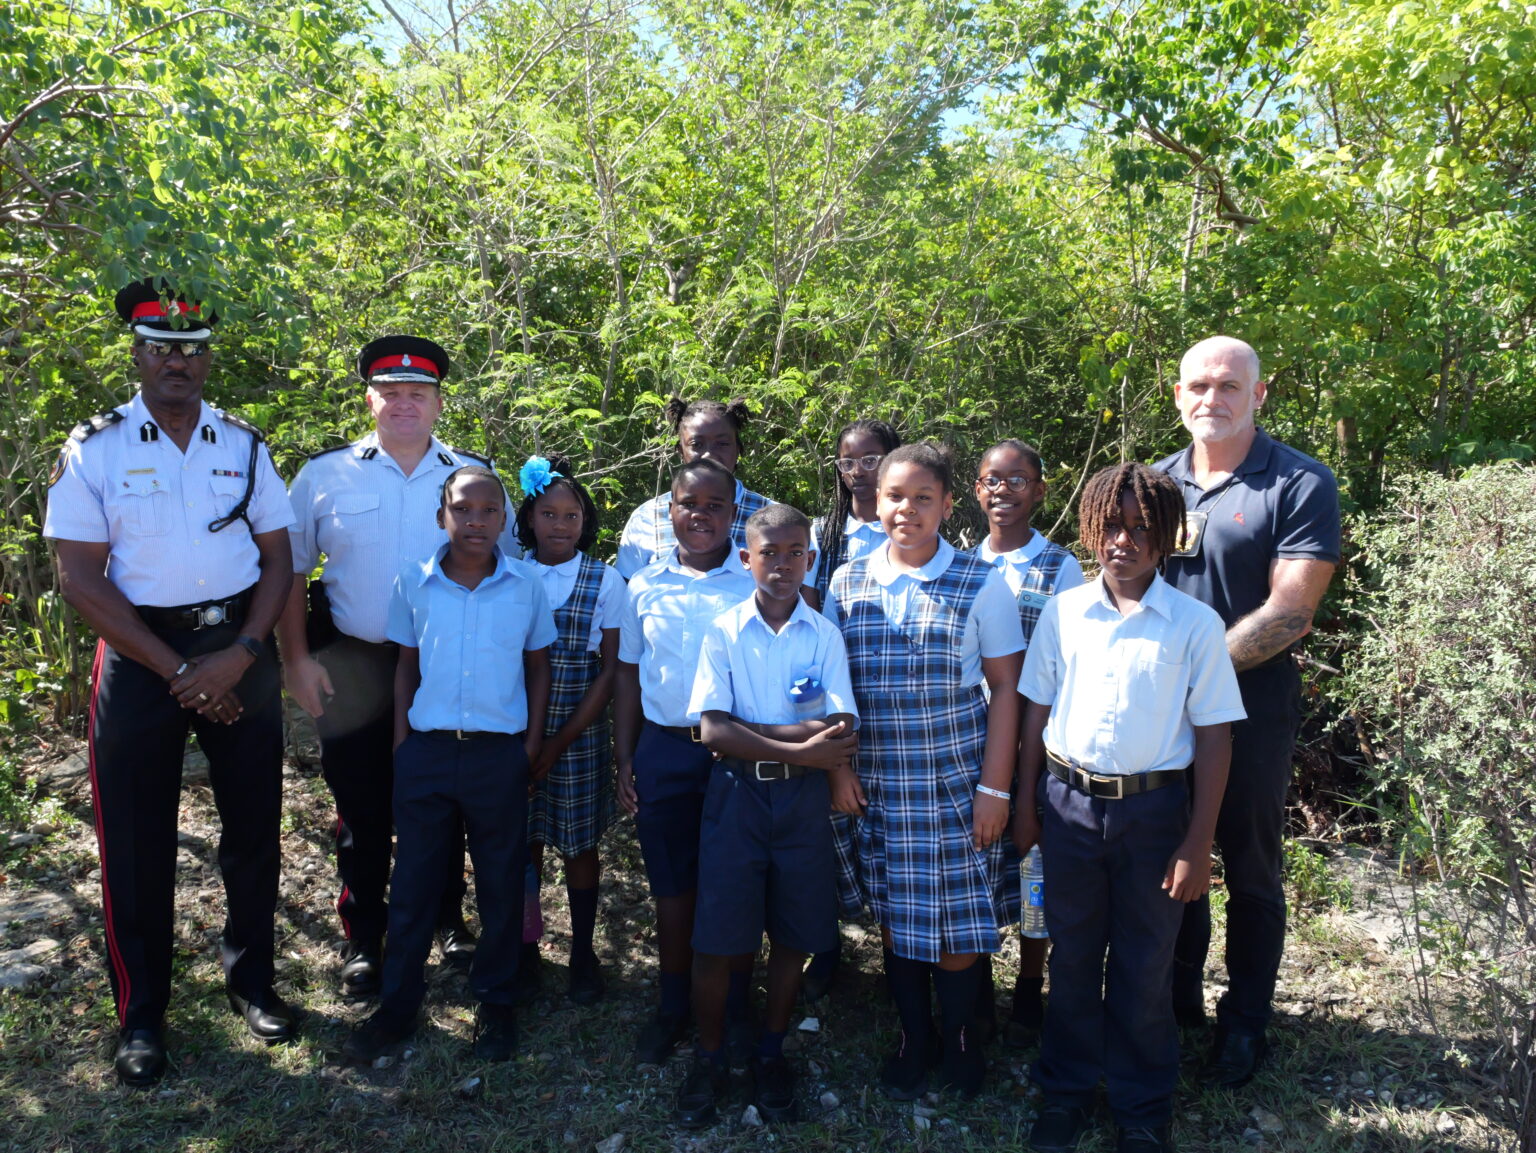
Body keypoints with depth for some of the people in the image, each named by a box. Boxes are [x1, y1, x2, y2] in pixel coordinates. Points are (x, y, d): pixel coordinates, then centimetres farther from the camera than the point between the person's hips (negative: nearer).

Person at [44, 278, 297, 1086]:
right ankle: (140, 1015, 22)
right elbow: (81, 581, -8)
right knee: (137, 840, 6)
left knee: (253, 822, 11)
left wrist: (238, 656, -11)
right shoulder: (93, 449, -4)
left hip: (240, 650, 3)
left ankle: (250, 978, 29)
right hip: (140, 657, -2)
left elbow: (278, 558, 3)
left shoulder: (243, 444, 4)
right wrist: (178, 670, -13)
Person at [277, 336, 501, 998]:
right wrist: (296, 659, -5)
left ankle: (448, 921, 32)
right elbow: (290, 568, 3)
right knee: (361, 809, 9)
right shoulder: (326, 474, 0)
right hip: (352, 667, 0)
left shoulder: (473, 476, 2)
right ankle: (363, 940, 26)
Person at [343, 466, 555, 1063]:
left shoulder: (527, 587, -3)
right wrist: (401, 744, 4)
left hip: (500, 752, -1)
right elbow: (406, 666, 9)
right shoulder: (413, 583, 0)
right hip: (427, 750, 1)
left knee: (501, 882, 10)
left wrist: (532, 744, 2)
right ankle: (397, 1004, 26)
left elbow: (539, 668, 6)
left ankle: (496, 1002, 28)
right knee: (413, 880, 10)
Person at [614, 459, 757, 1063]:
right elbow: (628, 675, 11)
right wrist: (624, 759, 7)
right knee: (672, 885, 11)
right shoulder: (644, 587, 6)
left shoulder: (756, 585, -1)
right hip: (664, 749, 2)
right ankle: (673, 1007, 29)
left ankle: (730, 1010, 26)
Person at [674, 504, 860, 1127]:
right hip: (736, 793, -1)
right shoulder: (724, 631, 0)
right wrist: (800, 748, -18)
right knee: (716, 939, 1)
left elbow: (841, 730, -7)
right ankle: (709, 1059, 24)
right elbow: (713, 730, -10)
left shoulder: (825, 634, 2)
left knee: (792, 935, 10)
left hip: (804, 796, 1)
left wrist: (753, 731, -18)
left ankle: (771, 1054, 31)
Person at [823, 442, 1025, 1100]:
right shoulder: (846, 585, 3)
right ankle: (912, 1039, 34)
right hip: (877, 786, 2)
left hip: (958, 783, -2)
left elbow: (1005, 687, -3)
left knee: (957, 924, 5)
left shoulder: (981, 586, -4)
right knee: (895, 919, 12)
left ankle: (959, 1038, 31)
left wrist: (995, 786, -7)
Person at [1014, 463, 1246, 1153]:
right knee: (1072, 955, 15)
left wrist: (1198, 844, -7)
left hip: (1152, 809, -2)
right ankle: (1067, 1089, 34)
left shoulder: (1195, 625, -7)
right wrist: (1025, 806, 6)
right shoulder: (1062, 612, -1)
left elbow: (1213, 736, -5)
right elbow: (1036, 712, 6)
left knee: (1144, 965, 11)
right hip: (1070, 803, 2)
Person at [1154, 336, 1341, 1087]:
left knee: (1249, 870, 10)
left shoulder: (1301, 485, -9)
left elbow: (1289, 613, -16)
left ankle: (1244, 1021, 28)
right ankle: (1177, 998, 35)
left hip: (1249, 707, -4)